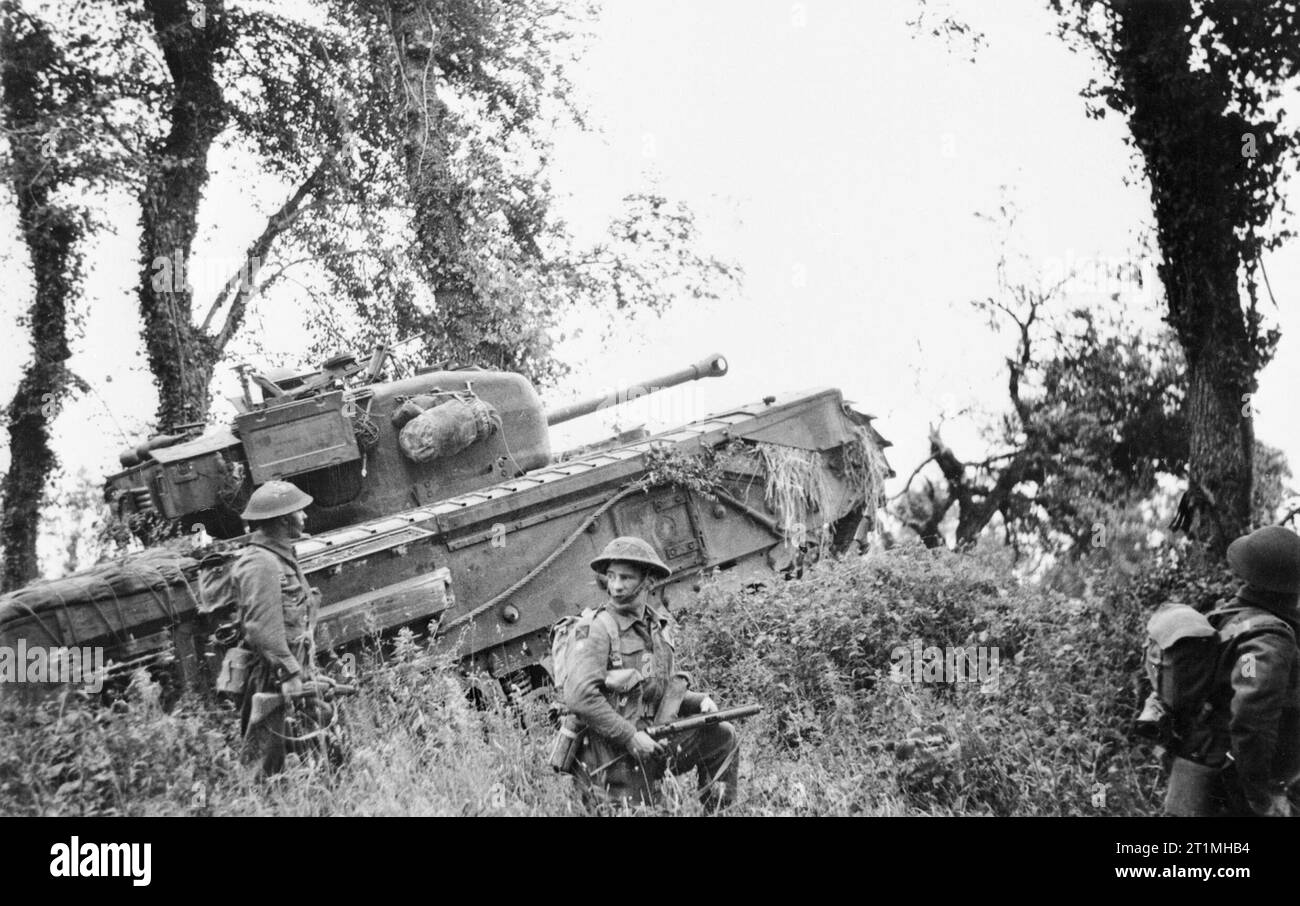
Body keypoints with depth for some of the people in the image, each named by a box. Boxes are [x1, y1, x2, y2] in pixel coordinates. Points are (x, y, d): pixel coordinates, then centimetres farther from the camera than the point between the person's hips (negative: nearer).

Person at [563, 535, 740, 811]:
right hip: (612, 757, -7)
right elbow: (578, 696, -25)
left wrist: (700, 701, 0)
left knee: (722, 736, 10)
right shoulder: (602, 629, -15)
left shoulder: (658, 626, 8)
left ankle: (719, 812, 21)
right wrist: (630, 737, -22)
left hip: (650, 744, 7)